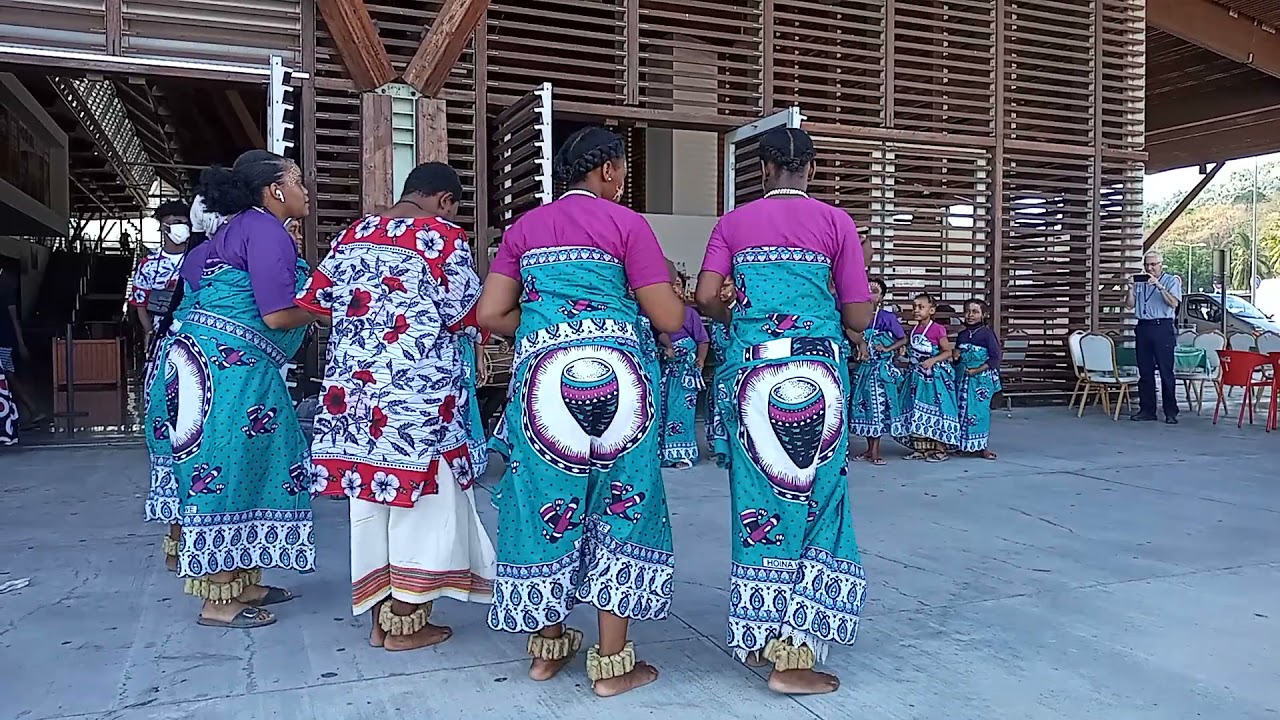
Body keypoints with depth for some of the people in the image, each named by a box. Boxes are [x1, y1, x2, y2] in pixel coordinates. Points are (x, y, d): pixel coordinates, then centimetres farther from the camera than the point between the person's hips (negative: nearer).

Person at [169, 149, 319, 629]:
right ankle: (219, 602, 4)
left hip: (207, 360, 10)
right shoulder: (267, 231, -13)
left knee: (248, 467, 14)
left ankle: (242, 584, 22)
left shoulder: (238, 228, 17)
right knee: (226, 470, -5)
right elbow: (278, 316, -20)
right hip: (229, 367, -10)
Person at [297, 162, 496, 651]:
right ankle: (406, 624, 12)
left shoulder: (354, 234, 13)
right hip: (418, 391, -6)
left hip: (354, 389, 6)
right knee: (418, 500, 4)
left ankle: (379, 617, 22)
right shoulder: (442, 236, -6)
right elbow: (467, 314, -6)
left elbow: (317, 300, 14)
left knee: (371, 500, 13)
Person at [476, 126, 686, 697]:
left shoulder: (524, 227, 12)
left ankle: (548, 646, 26)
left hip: (541, 376, 4)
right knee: (619, 503, 6)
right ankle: (612, 663, 12)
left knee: (549, 501, 14)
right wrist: (670, 291, 16)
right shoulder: (626, 224, -1)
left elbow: (491, 315, 7)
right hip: (614, 376, -4)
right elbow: (669, 319, -5)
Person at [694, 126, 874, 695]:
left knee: (759, 496, 12)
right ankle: (793, 652, 5)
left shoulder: (733, 222, 7)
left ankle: (759, 638, 21)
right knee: (814, 495, 5)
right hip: (815, 371, -2)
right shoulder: (835, 222, 1)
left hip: (749, 371, 3)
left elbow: (707, 298, -1)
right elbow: (858, 318, -1)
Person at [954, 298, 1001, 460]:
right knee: (962, 409, 5)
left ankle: (981, 446, 2)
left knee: (980, 410, -7)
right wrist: (955, 357, 0)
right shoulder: (962, 335, 11)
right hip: (962, 378, 6)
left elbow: (995, 357, -11)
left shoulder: (987, 333, -6)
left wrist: (978, 370, -17)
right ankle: (965, 445, 14)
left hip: (982, 378, -5)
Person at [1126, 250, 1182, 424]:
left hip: (1163, 328, -5)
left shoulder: (1171, 281, 2)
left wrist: (1159, 286, -22)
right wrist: (1131, 290, -6)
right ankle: (1147, 410, 12)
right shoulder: (1140, 282, 15)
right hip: (1143, 327, 5)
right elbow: (1129, 305, 10)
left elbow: (1173, 303, -13)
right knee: (1145, 372, 6)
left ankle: (1171, 412, -2)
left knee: (1166, 372, -5)